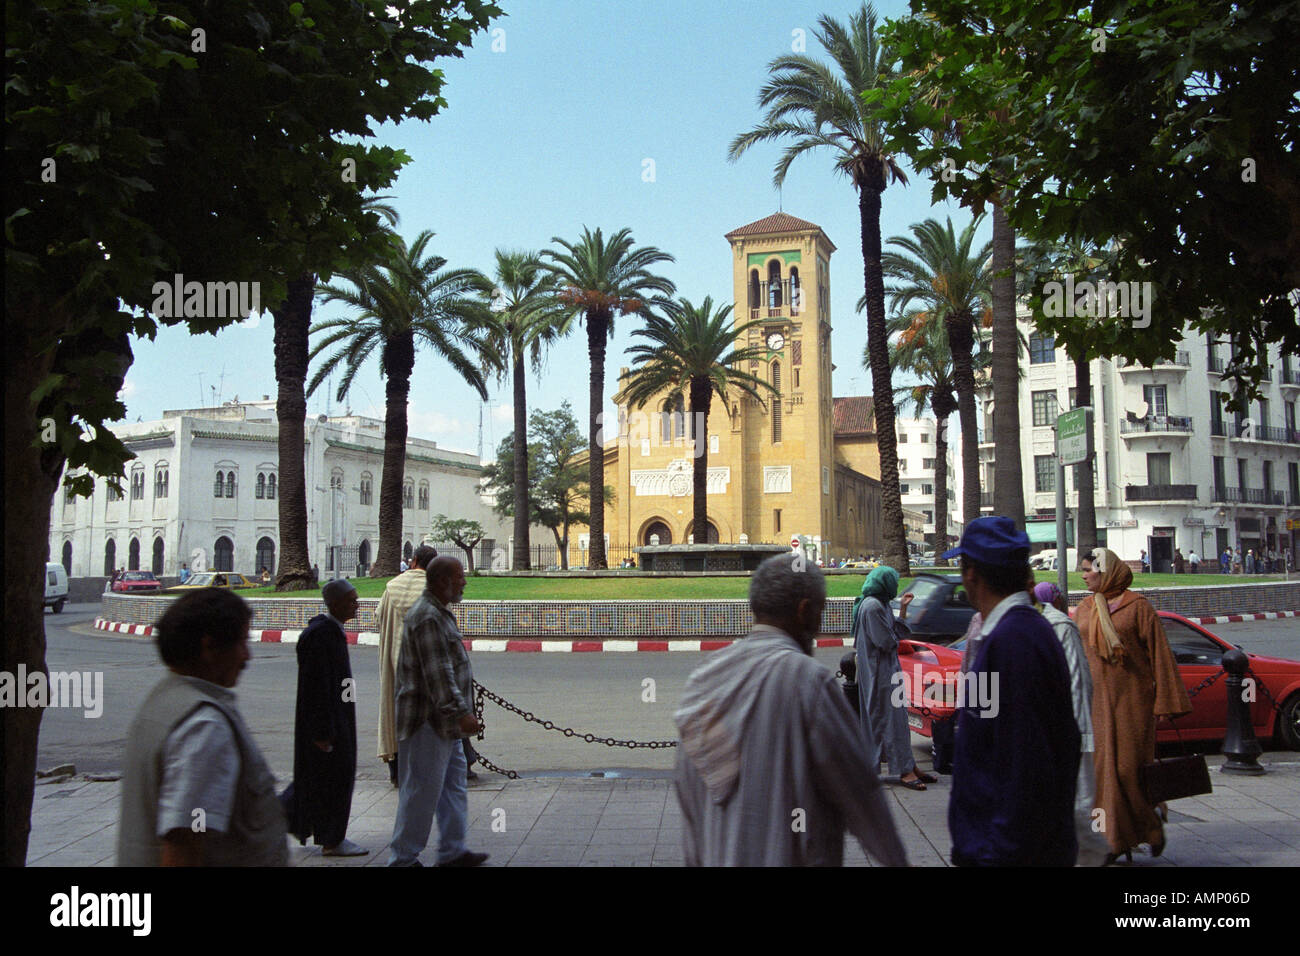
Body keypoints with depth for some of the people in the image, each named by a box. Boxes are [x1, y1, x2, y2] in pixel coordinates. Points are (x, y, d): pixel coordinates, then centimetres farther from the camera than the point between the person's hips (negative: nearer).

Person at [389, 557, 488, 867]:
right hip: (427, 721, -11)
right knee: (422, 791, -1)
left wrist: (461, 713, 25)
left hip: (444, 724, 11)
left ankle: (452, 852, 24)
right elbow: (437, 673, -25)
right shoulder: (427, 618, -19)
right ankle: (404, 858, 10)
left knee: (453, 786, 15)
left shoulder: (440, 613, 15)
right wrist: (460, 712, -26)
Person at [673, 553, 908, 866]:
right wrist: (895, 858, 3)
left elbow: (688, 791, 9)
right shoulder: (807, 679, -17)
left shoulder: (704, 678, 2)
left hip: (717, 858, 7)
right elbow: (856, 785, -11)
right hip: (789, 857, -6)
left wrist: (697, 858, 19)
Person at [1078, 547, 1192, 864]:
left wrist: (1165, 703, -9)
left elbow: (1159, 653, -6)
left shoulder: (1137, 606, -6)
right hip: (1095, 699, 4)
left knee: (1130, 766, 0)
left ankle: (1152, 829, 24)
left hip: (1131, 697, -4)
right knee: (1103, 766, 2)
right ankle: (1117, 841, 11)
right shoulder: (1084, 609, 9)